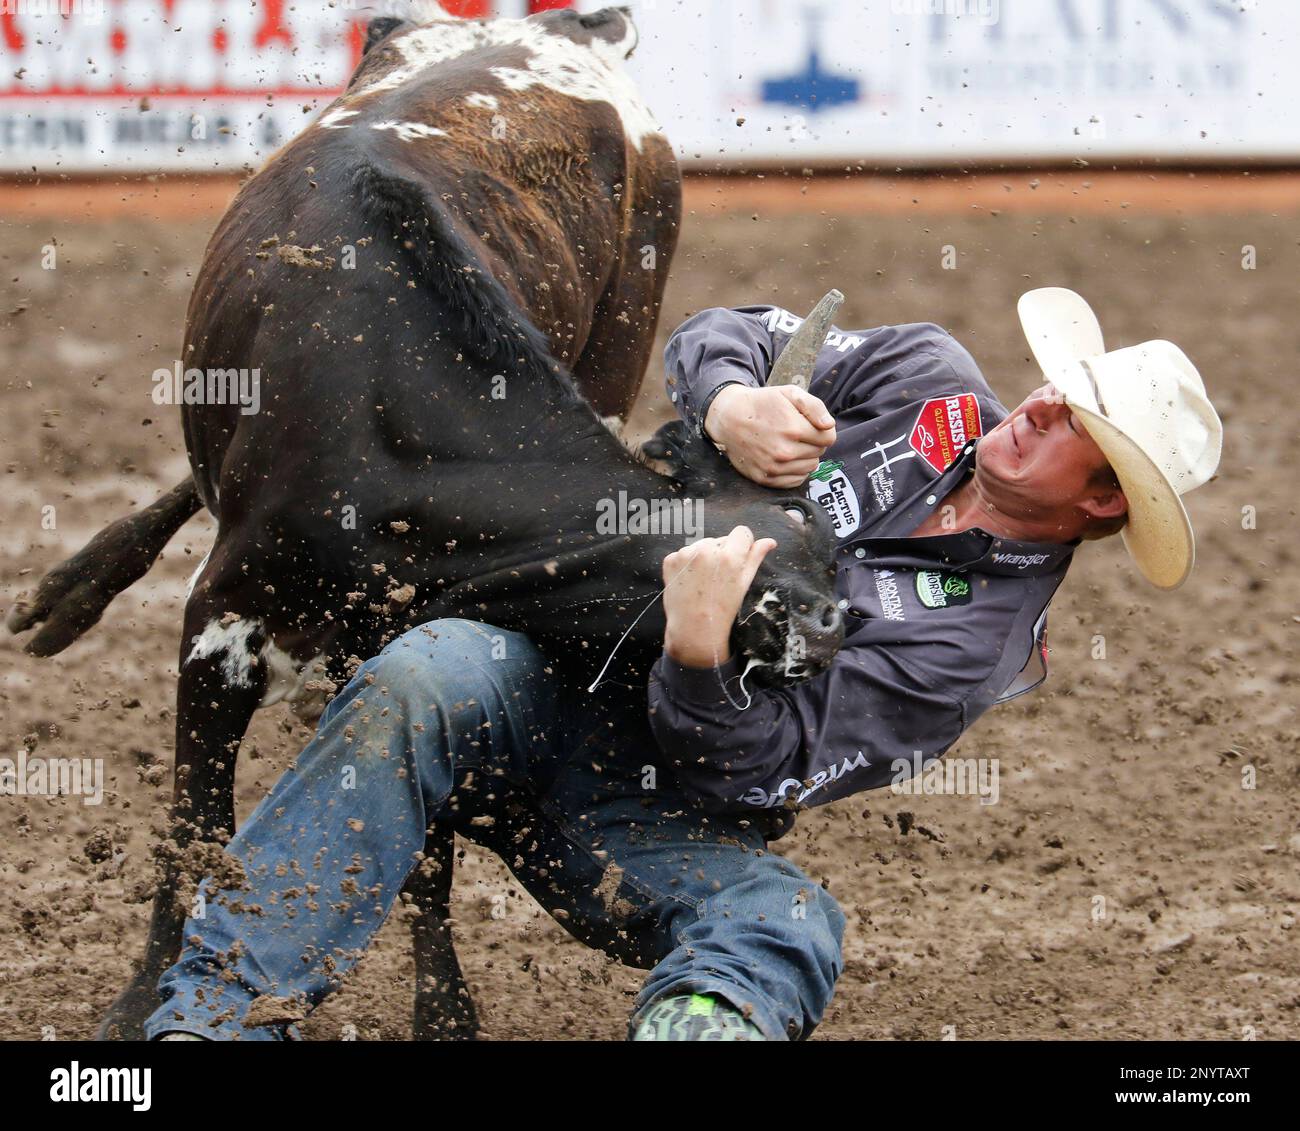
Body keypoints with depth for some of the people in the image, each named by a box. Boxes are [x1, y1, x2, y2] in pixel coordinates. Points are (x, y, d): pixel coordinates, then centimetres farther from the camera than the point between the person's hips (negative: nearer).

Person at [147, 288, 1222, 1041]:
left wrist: (698, 654, -39)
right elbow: (721, 337, 5)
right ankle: (214, 1014, -39)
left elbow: (751, 771, -18)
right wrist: (730, 402, -19)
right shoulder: (933, 383, 4)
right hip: (541, 677, 3)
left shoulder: (974, 642, -11)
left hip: (651, 813, -3)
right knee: (426, 678, -30)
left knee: (788, 924, -33)